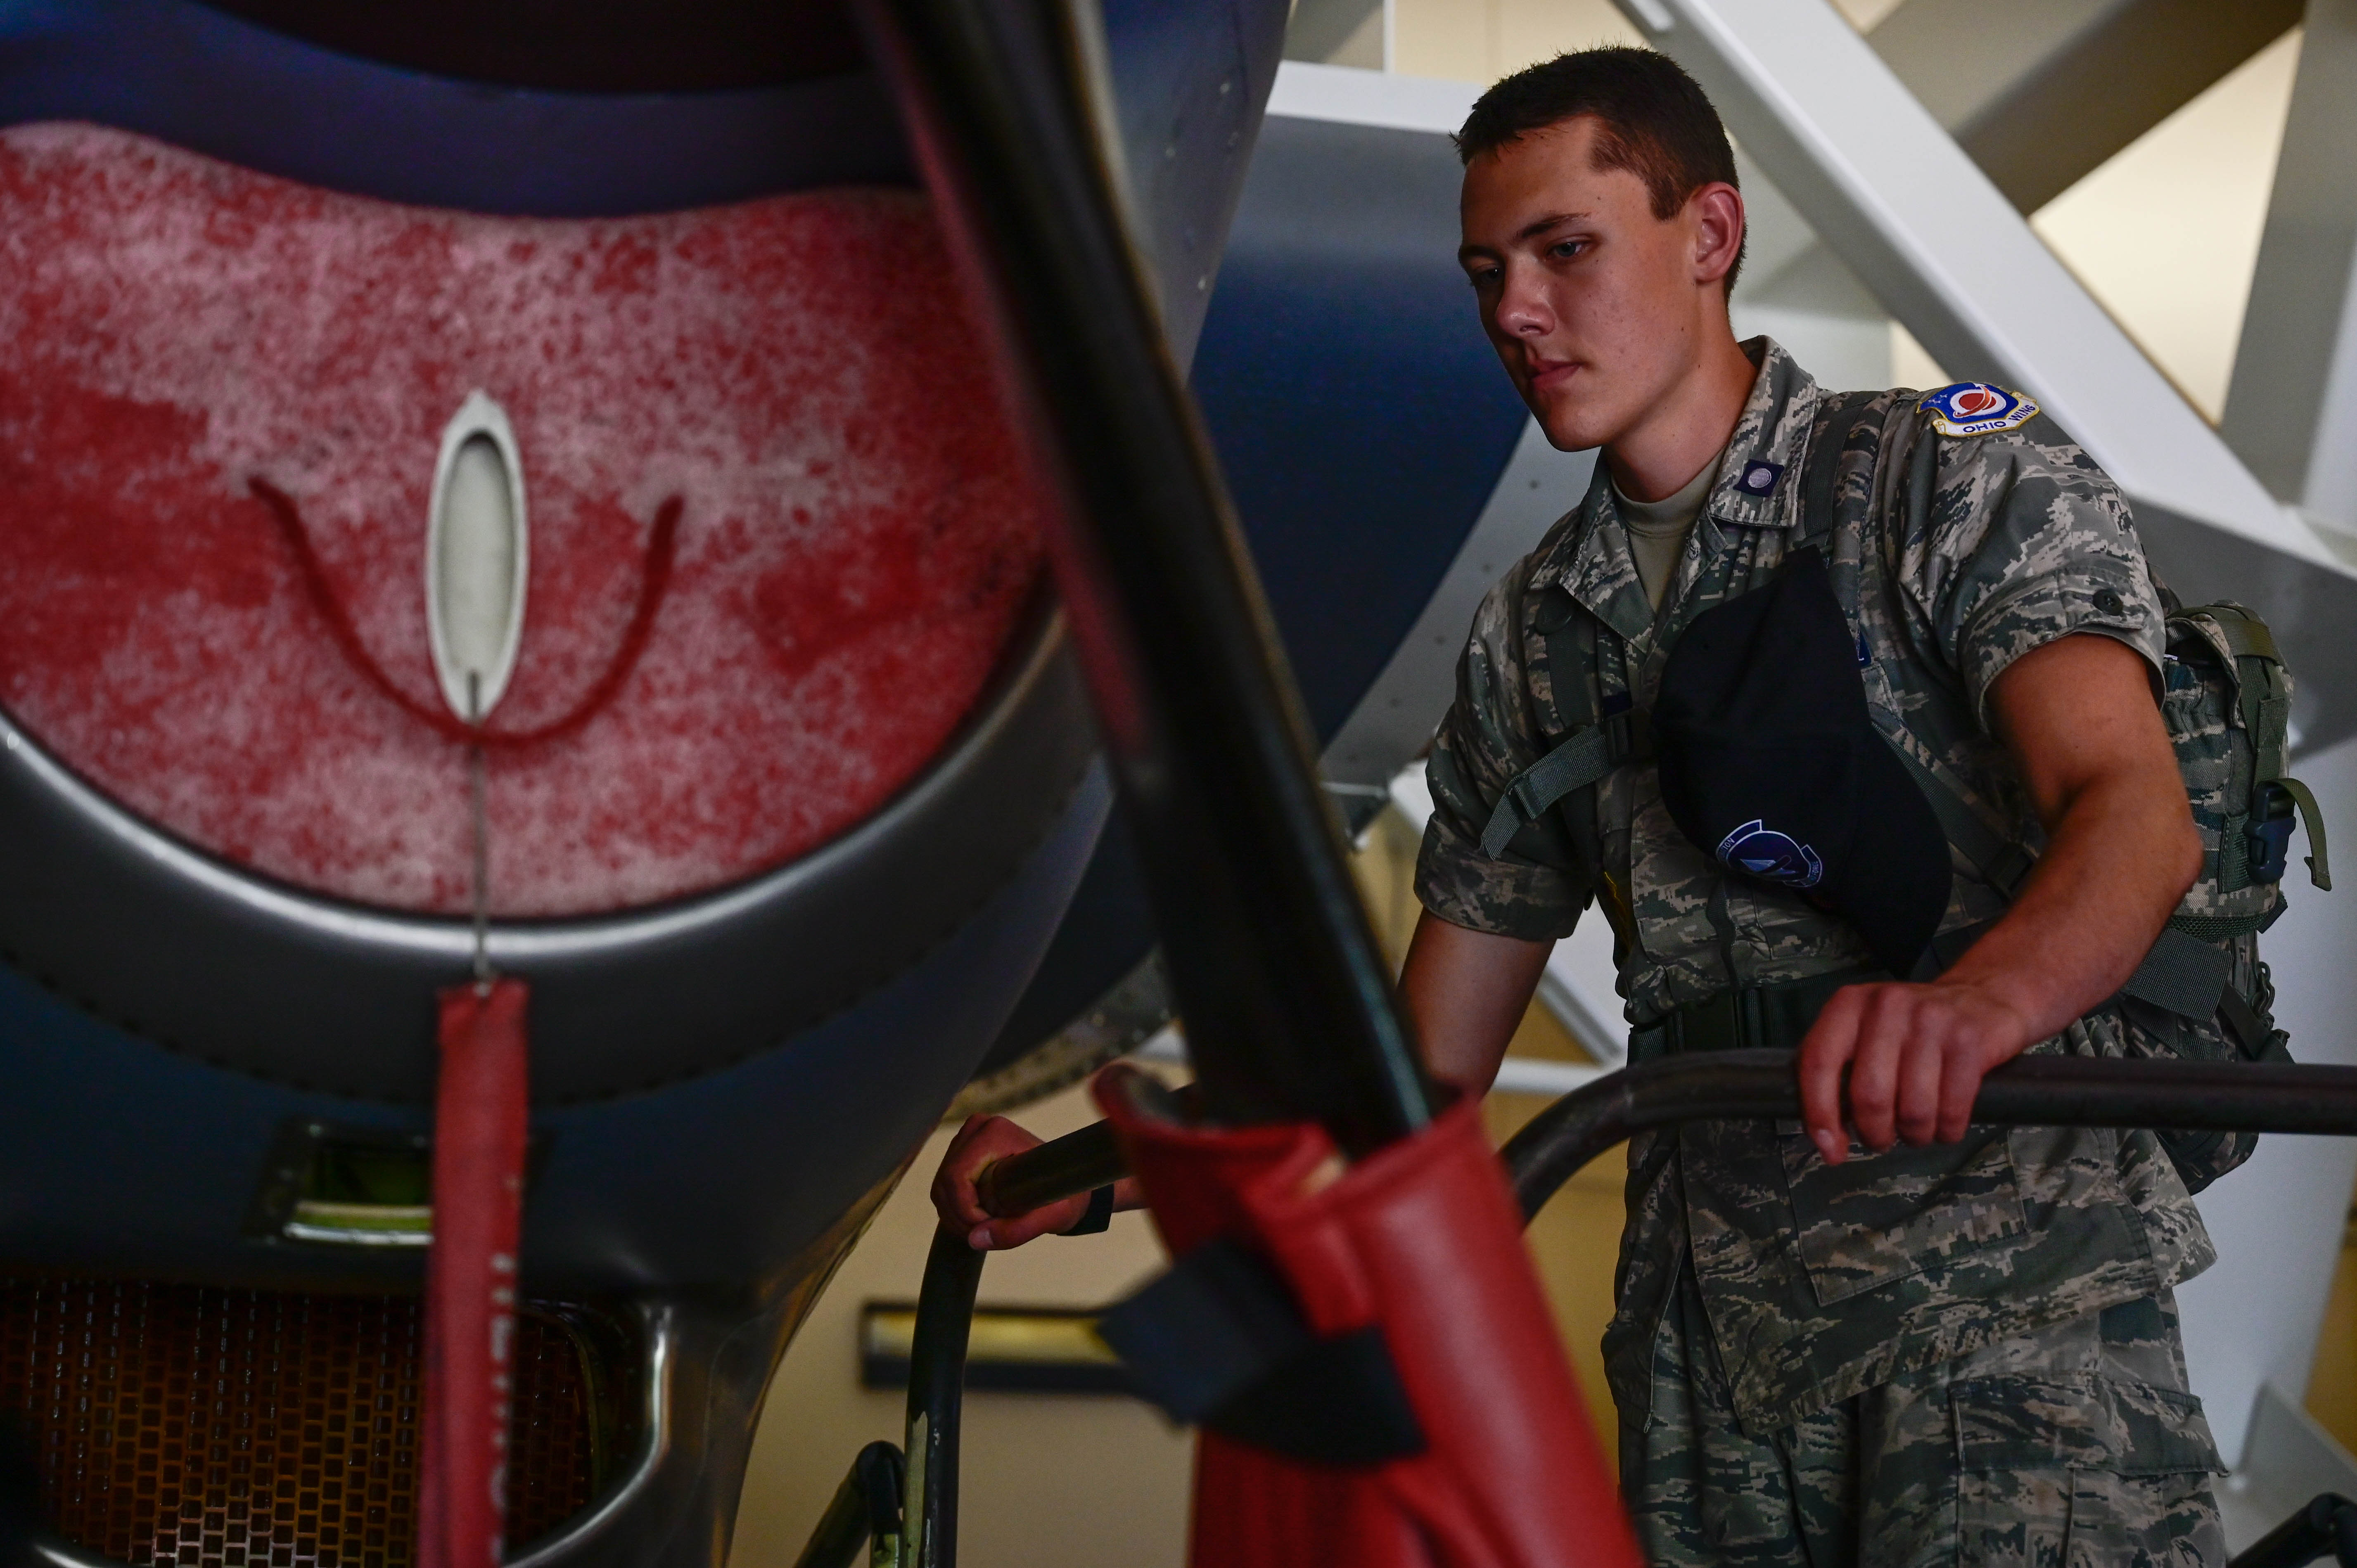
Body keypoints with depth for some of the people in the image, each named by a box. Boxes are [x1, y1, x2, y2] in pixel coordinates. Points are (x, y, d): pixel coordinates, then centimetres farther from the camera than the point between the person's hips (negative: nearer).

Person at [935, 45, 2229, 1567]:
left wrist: (1972, 1002, -41)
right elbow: (1419, 1078, 14)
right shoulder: (1531, 637, 14)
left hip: (2018, 1280, -4)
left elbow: (2135, 813, -18)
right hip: (1717, 1323, 5)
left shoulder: (1966, 474, 0)